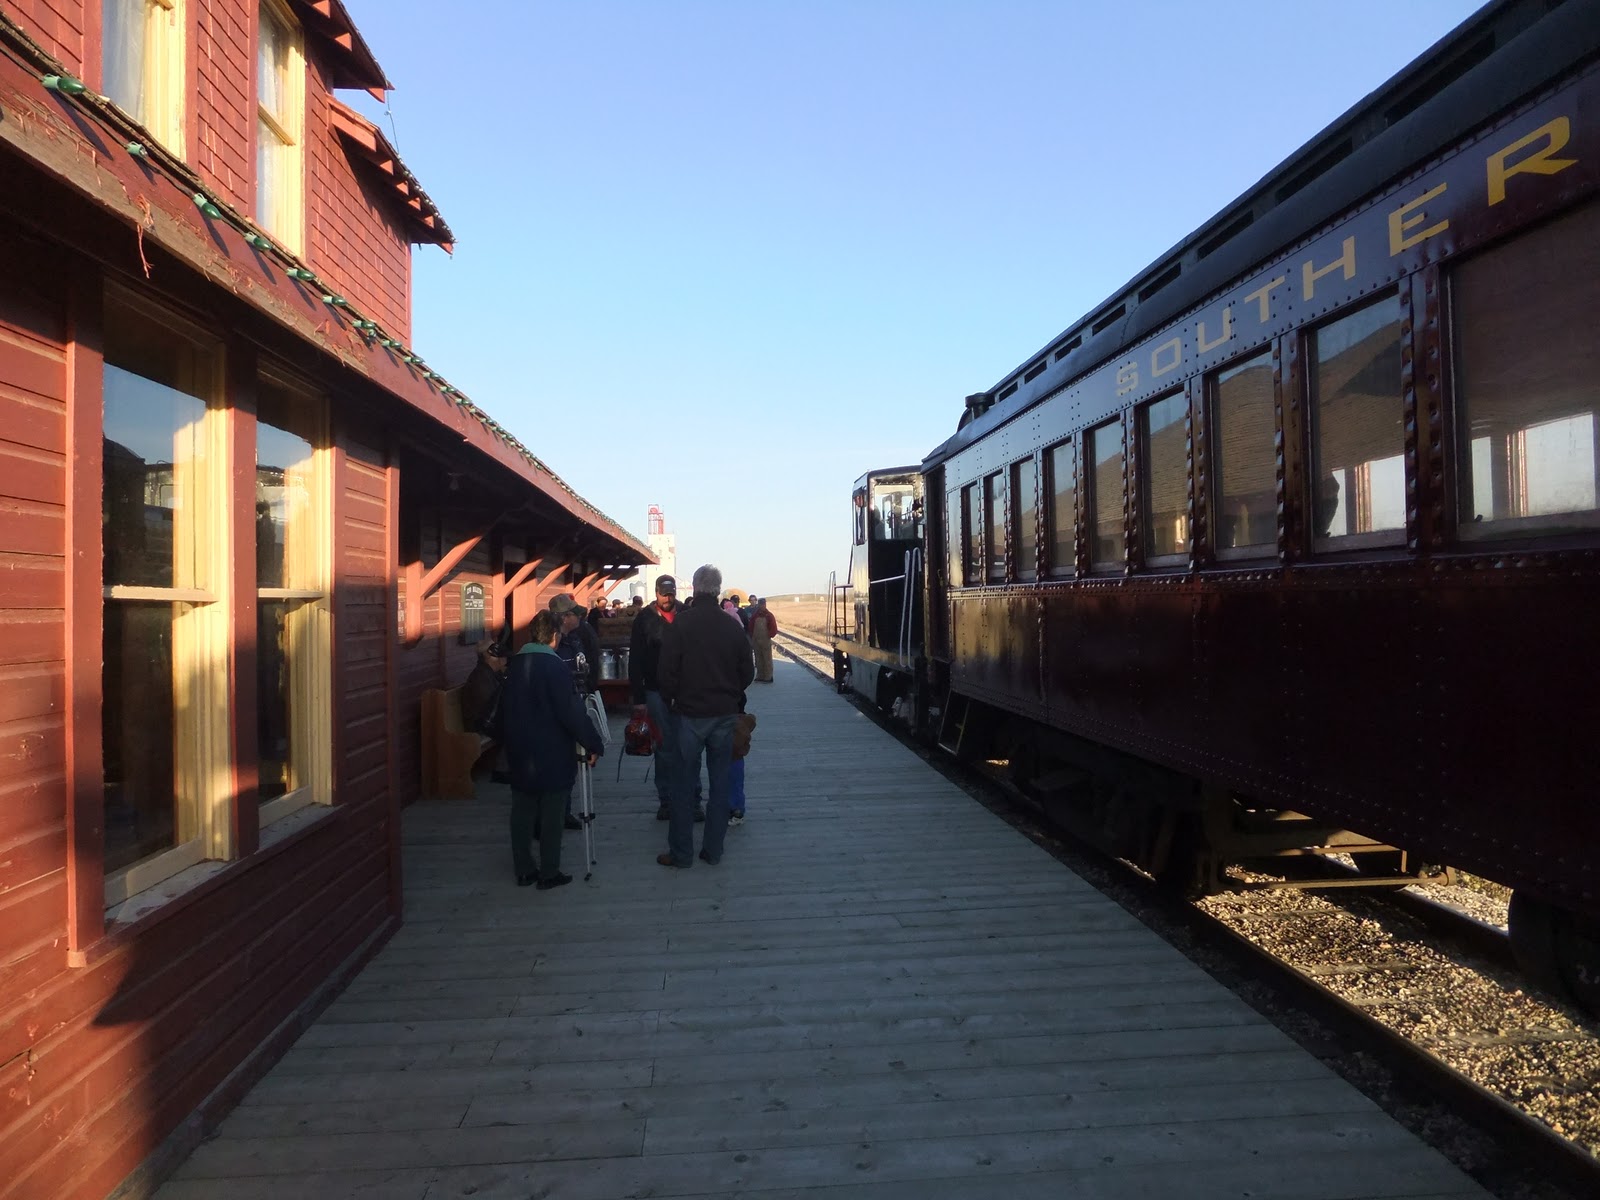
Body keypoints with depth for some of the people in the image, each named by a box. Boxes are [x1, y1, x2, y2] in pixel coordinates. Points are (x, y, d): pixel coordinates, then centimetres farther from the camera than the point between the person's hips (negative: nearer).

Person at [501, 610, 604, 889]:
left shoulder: (514, 664, 5)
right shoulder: (554, 666, -17)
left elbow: (504, 708, 15)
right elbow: (572, 713, -20)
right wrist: (593, 745, -13)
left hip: (519, 754, 7)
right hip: (552, 755, -6)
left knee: (522, 812, 14)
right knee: (551, 815, 4)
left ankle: (523, 870, 21)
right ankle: (548, 874, 11)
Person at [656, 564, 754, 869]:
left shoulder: (680, 625, -12)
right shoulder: (733, 627, -2)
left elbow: (666, 672, -11)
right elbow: (747, 672, 3)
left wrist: (670, 700, 6)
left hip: (689, 714, -3)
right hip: (725, 715, 3)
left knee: (683, 784, 7)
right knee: (720, 783, 11)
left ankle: (681, 852, 11)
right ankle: (713, 850, 17)